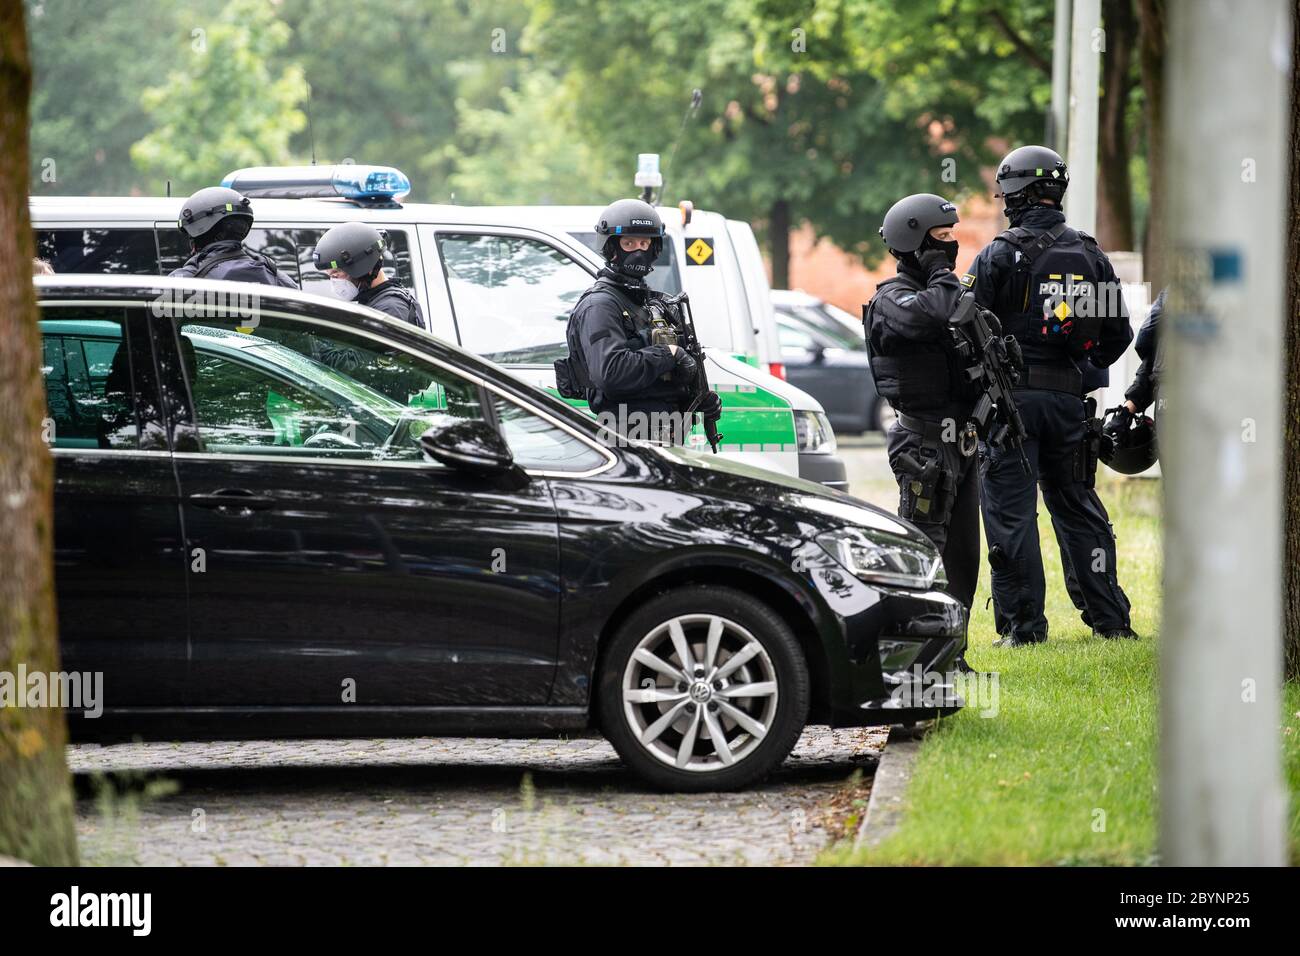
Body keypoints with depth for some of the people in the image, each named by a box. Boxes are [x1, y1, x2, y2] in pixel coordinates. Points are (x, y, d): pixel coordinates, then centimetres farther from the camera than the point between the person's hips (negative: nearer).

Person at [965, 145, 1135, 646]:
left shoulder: (1000, 255, -8)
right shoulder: (1090, 256, 8)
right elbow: (1117, 333, 11)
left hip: (1010, 395, -5)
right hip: (1067, 398, 5)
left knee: (1010, 511, -1)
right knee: (1078, 508, 14)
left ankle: (1023, 625, -3)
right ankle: (1110, 618, 15)